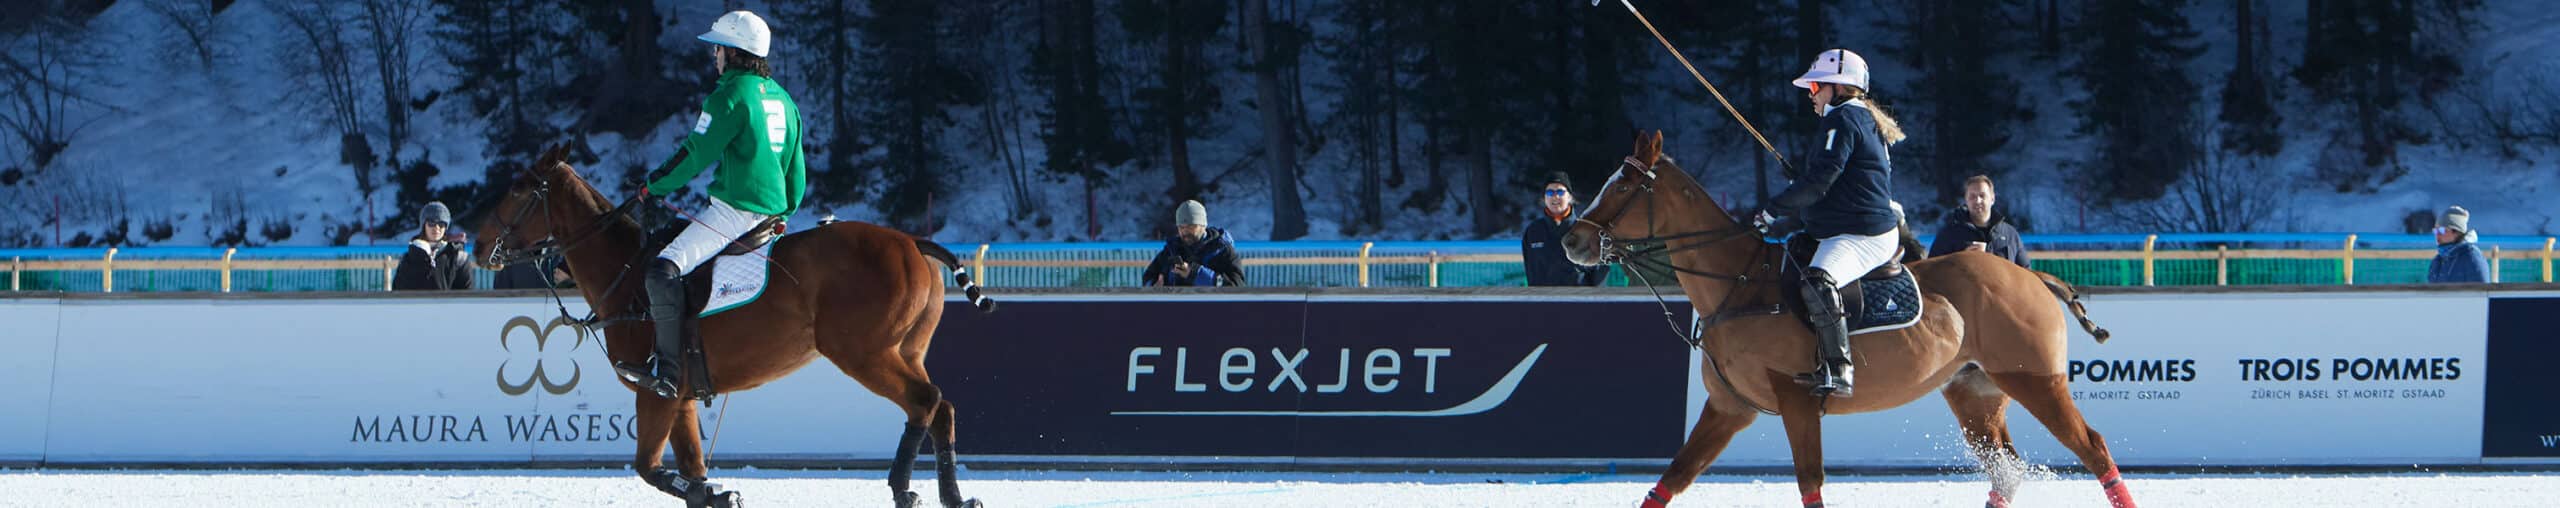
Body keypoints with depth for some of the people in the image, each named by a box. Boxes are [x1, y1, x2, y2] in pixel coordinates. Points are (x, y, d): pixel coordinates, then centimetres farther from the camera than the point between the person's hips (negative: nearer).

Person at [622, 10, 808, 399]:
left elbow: (697, 154, -10)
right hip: (772, 209, 10)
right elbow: (796, 169, 22)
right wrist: (784, 212, 32)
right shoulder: (782, 98, 16)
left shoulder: (730, 96, -11)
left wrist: (655, 187, 3)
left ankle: (667, 370, -26)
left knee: (665, 270, -17)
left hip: (735, 210, -10)